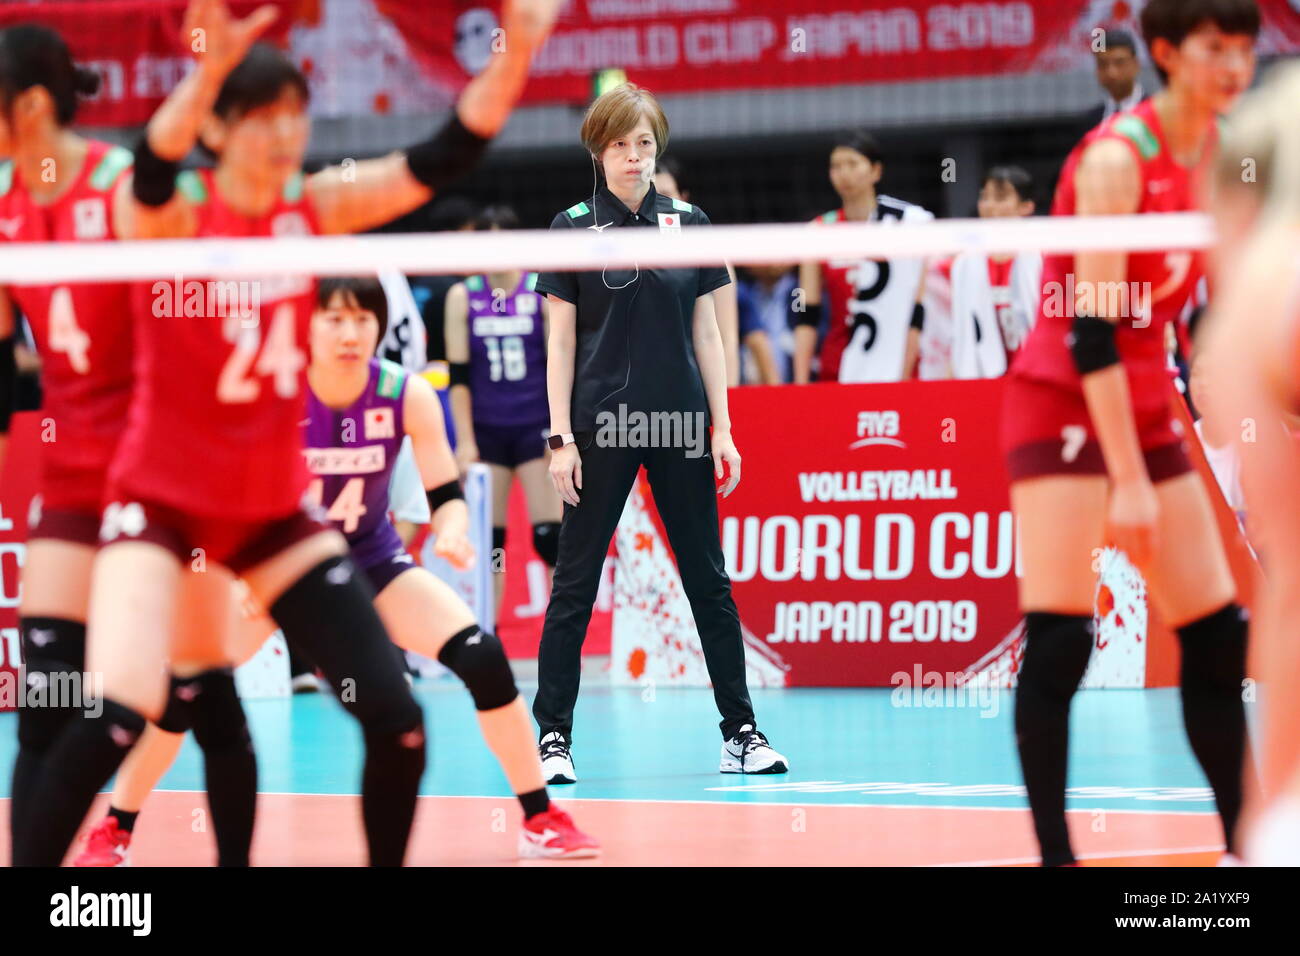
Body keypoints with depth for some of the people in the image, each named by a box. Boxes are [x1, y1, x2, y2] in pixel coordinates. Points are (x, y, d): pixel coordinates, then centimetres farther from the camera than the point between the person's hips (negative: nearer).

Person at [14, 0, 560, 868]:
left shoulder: (317, 207, -1)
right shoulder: (172, 212, -13)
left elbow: (444, 157, -10)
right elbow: (155, 169, -37)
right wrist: (208, 71, -58)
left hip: (274, 508, 5)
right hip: (162, 500, -4)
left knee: (398, 719, -4)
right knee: (118, 718, -22)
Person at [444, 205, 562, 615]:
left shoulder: (543, 292, 1)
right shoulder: (463, 297, 3)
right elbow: (459, 376, 3)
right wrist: (465, 441, -3)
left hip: (536, 427, -1)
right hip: (485, 429, 1)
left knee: (550, 536, -8)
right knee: (487, 539, 2)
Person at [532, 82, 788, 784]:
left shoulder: (689, 223, 6)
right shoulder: (571, 228, -1)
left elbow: (705, 333, 8)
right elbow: (561, 342, -2)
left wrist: (722, 428, 3)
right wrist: (561, 437, -8)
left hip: (681, 428, 3)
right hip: (602, 428, -3)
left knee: (708, 578, 6)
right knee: (576, 580, -1)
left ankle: (740, 732, 11)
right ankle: (554, 736, 4)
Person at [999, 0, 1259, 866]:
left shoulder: (1219, 156, 6)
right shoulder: (1117, 158, -17)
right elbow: (1089, 325, -21)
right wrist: (1129, 480, -23)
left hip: (1147, 408, 8)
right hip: (1064, 404, -8)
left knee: (1219, 636, 6)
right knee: (1060, 640, -12)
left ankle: (1244, 842, 14)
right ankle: (1055, 851, -9)